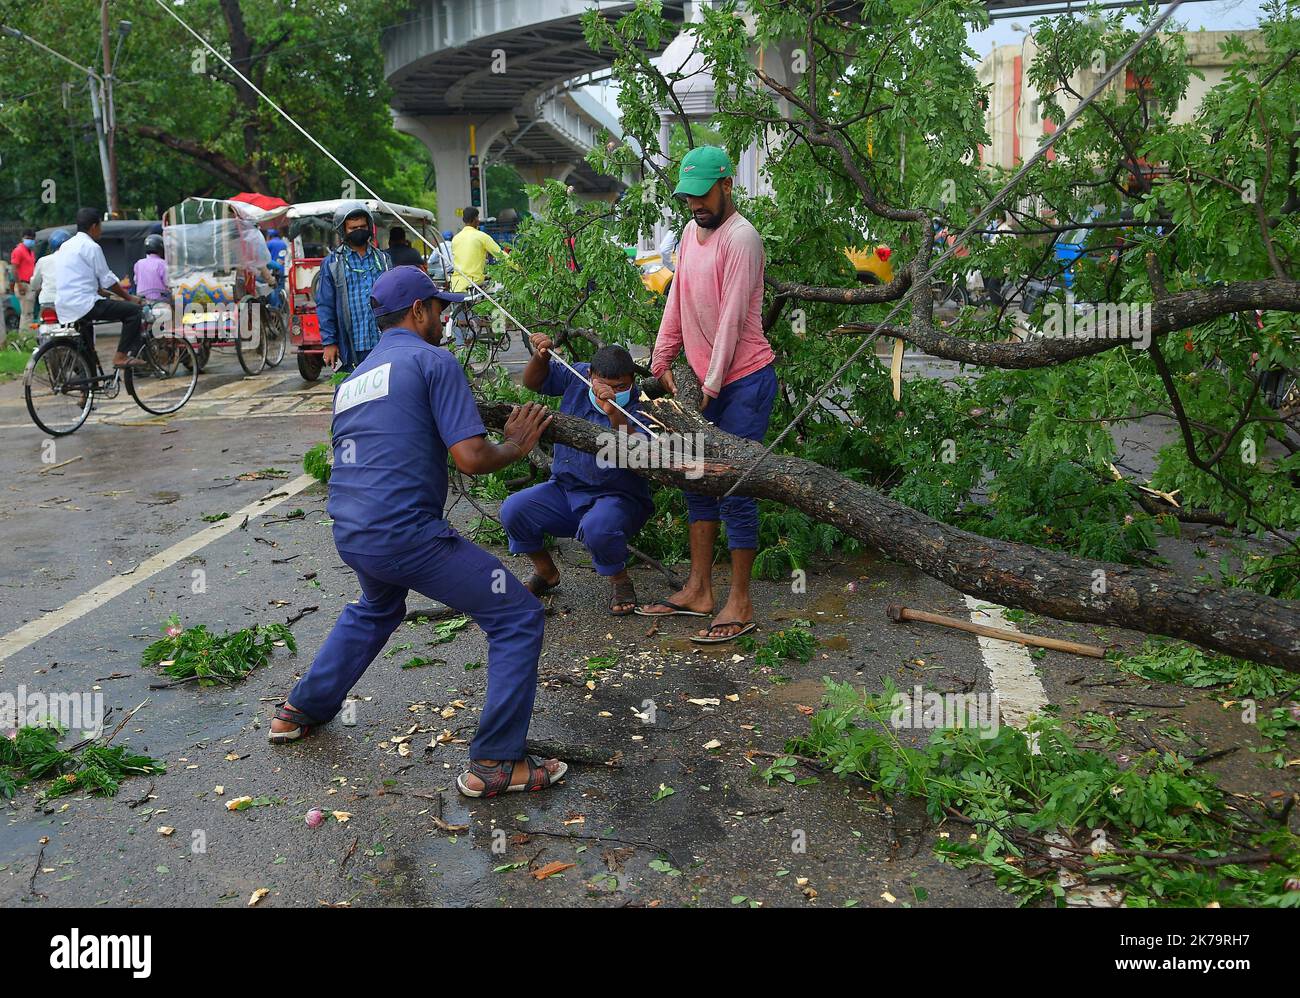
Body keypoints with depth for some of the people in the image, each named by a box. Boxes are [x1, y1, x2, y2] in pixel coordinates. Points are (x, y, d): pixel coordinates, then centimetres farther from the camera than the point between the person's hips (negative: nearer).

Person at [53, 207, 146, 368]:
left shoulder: (66, 246, 21)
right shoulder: (91, 246, -8)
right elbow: (107, 280, -6)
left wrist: (104, 292, 29)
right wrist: (130, 298, 5)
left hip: (63, 307, 10)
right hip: (84, 304, -10)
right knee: (133, 310, -8)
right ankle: (121, 356, -13)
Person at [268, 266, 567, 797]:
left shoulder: (354, 379, 20)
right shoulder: (433, 360, -4)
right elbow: (471, 457, -13)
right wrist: (518, 445, 5)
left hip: (348, 533, 9)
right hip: (405, 533, -9)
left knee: (375, 609, 40)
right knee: (518, 617, 1)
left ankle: (301, 710, 45)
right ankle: (494, 763, 1)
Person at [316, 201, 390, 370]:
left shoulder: (383, 259, 13)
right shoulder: (332, 263, 4)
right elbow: (325, 306, 2)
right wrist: (329, 342, -4)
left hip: (384, 343, 3)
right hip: (352, 346, -3)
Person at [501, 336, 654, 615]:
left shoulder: (638, 407, -16)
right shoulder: (577, 377, 0)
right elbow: (533, 382, 10)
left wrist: (615, 415, -44)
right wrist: (541, 357, -11)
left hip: (617, 498, -5)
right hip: (565, 490, 5)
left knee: (597, 527, -38)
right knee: (513, 510, -15)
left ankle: (619, 581, -3)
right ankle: (545, 572, 13)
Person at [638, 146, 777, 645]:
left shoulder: (741, 238, -15)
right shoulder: (690, 232, 12)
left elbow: (732, 318, -17)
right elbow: (677, 301, 16)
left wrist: (712, 384, -14)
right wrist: (661, 362, 14)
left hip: (743, 379, -9)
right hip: (707, 381, 9)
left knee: (734, 489, -7)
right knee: (698, 482, 11)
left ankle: (740, 603, 3)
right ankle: (698, 590, 21)